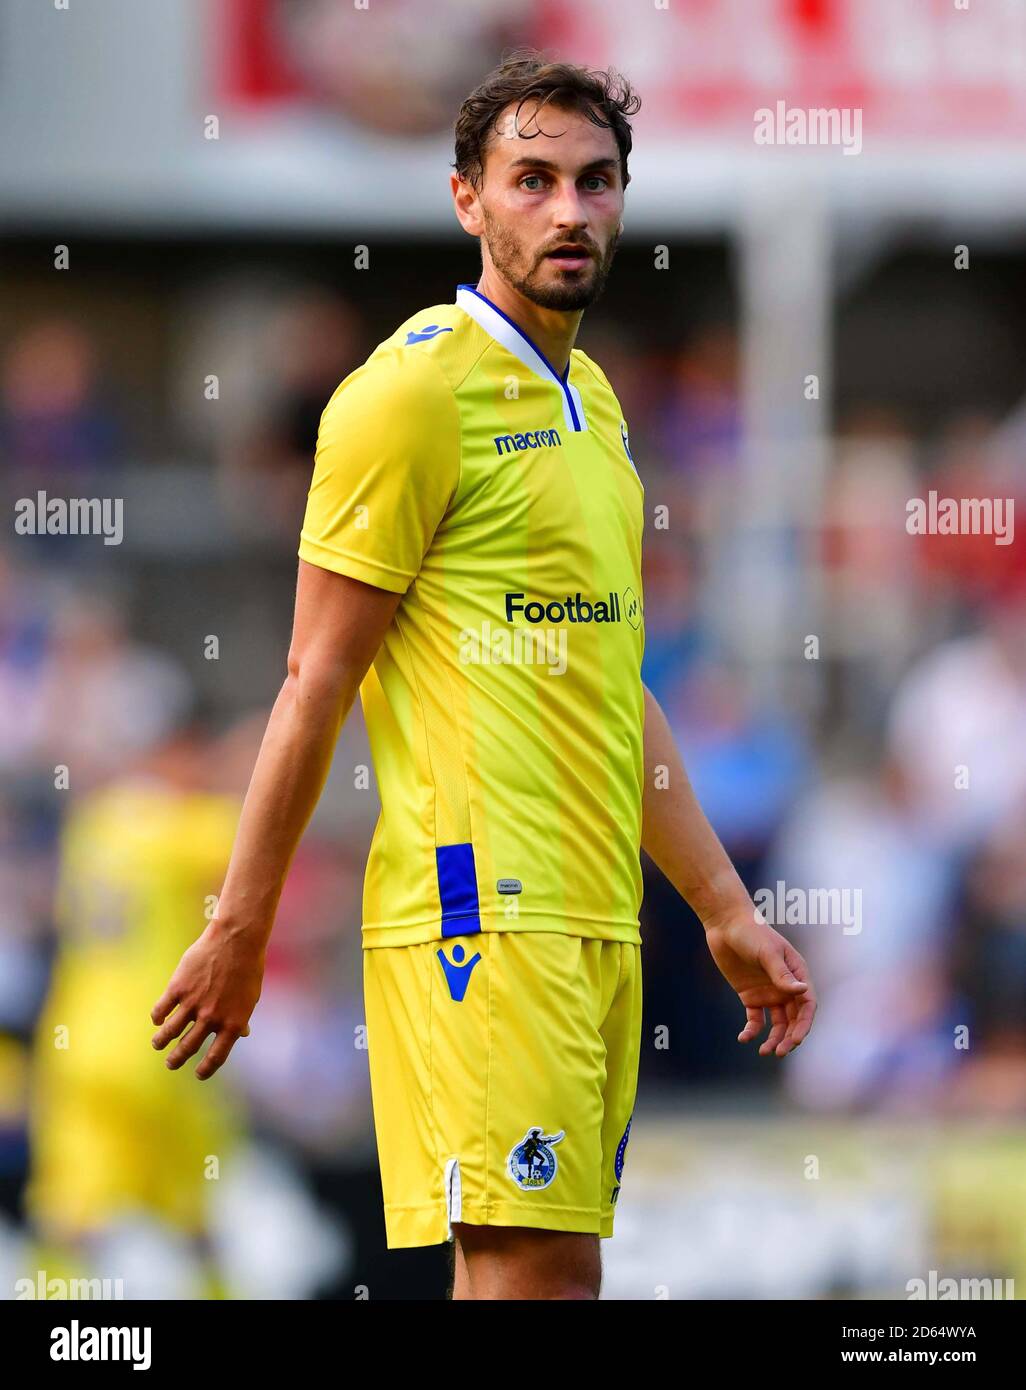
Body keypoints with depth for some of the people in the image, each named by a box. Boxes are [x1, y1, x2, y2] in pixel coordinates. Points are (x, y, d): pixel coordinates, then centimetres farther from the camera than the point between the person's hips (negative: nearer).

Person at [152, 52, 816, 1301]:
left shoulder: (588, 401, 19)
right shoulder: (417, 389, -6)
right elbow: (318, 681, -8)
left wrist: (724, 909, 23)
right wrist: (238, 933, -8)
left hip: (595, 918, 8)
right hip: (484, 907, -8)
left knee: (535, 1263, 6)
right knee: (534, 1267, -15)